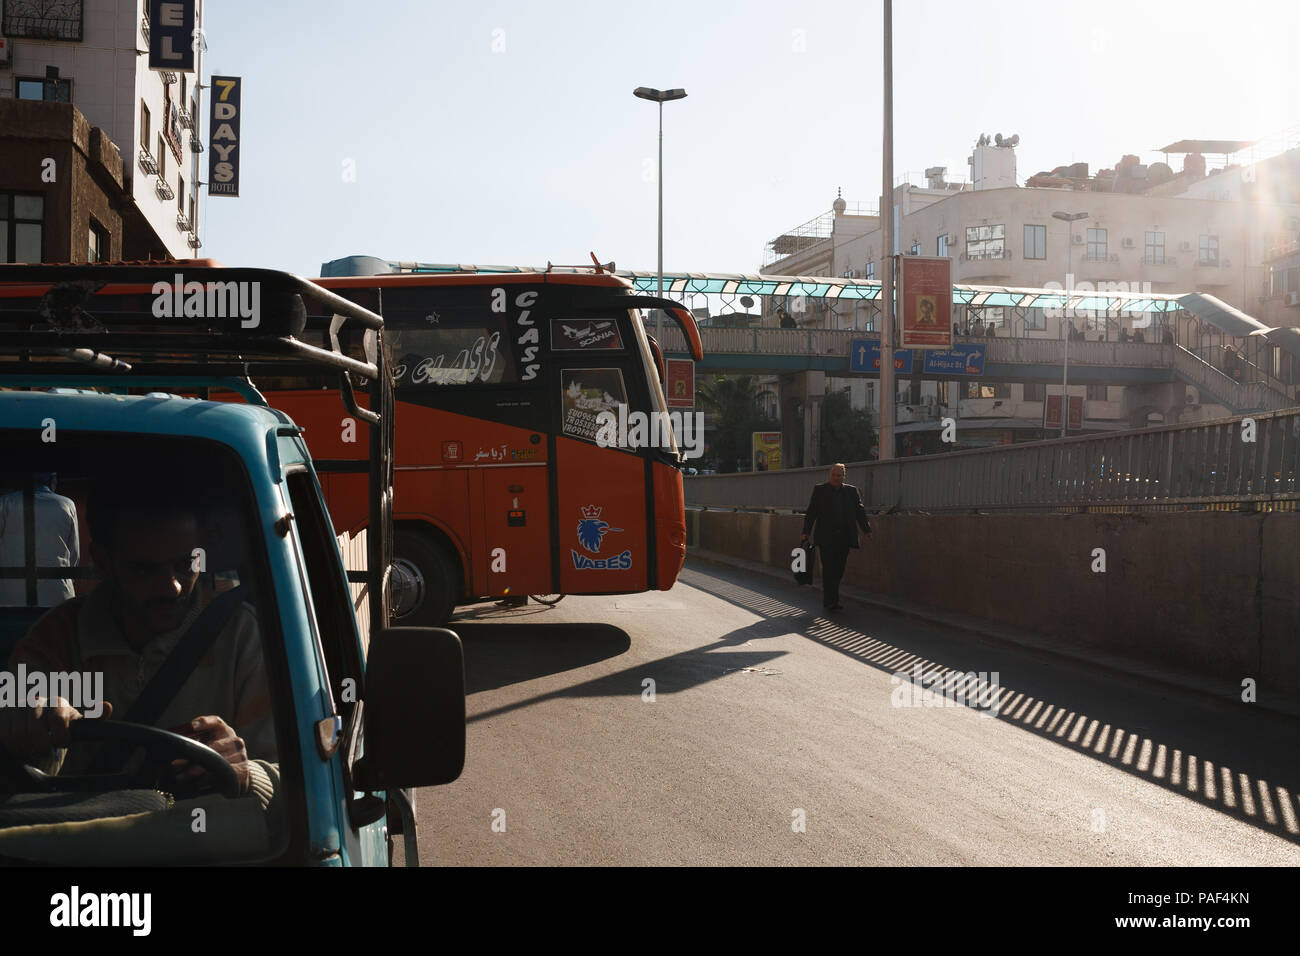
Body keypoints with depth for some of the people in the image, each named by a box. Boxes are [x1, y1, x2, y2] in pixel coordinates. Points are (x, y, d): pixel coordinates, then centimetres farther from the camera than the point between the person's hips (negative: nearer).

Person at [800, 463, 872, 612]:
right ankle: (831, 601, -6)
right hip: (827, 537, -3)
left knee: (838, 570, 6)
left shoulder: (851, 491, 11)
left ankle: (827, 598, 20)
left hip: (844, 538, 3)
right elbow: (811, 512, 1)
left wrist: (866, 530, -4)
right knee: (828, 569, -9)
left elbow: (860, 511, 7)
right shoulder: (820, 490, 4)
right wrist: (806, 532, -6)